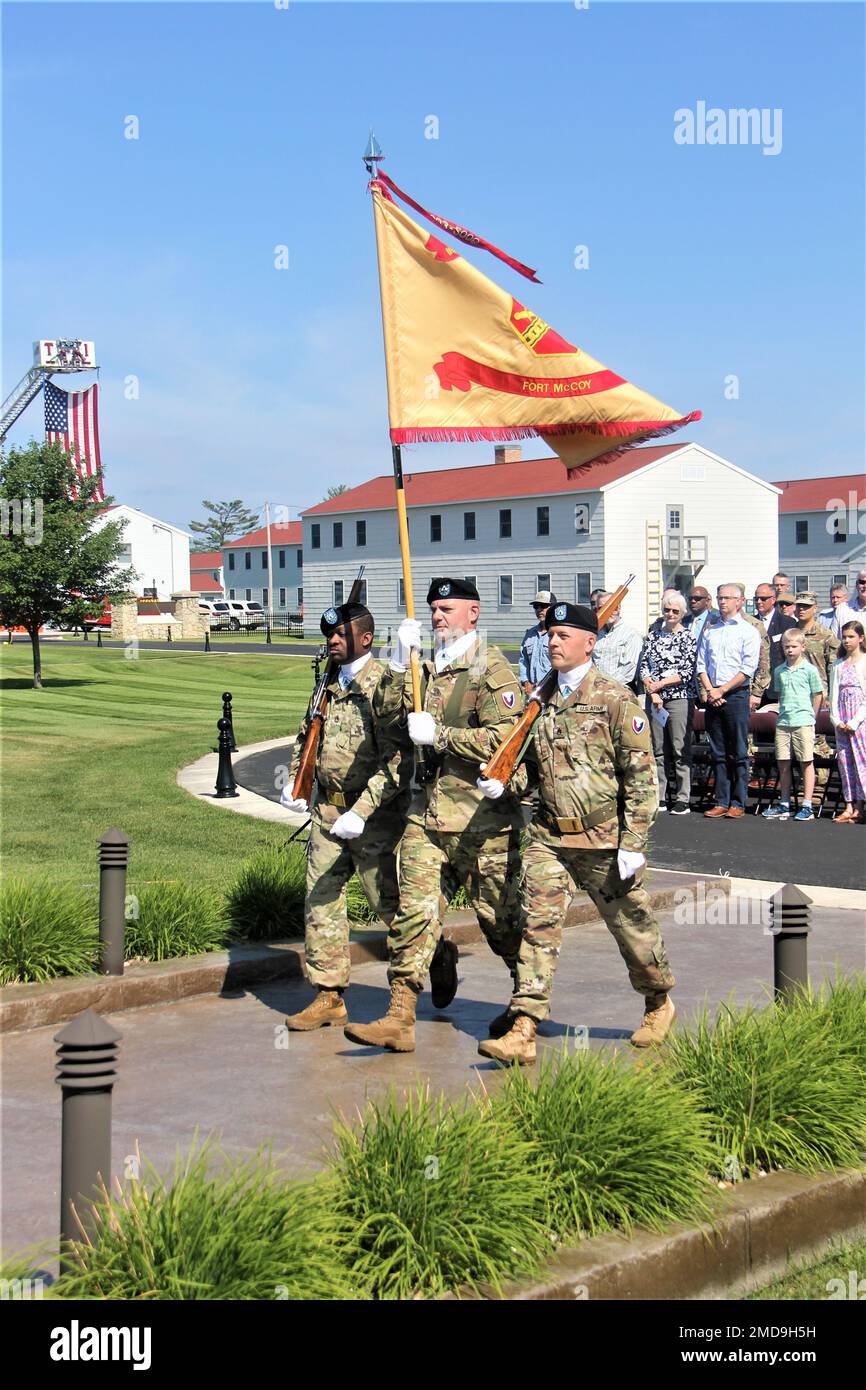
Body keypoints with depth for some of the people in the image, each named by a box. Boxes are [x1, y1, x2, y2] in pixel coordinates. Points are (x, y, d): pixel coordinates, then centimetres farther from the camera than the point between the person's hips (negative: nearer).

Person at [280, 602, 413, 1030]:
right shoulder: (328, 683, 10)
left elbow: (399, 758, -21)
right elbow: (308, 732, 26)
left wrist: (361, 811, -26)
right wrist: (293, 781, 11)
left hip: (375, 815, -7)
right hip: (327, 810, 7)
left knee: (389, 902, 2)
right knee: (320, 901, 7)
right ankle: (329, 997, 15)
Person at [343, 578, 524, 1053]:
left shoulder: (492, 669, -8)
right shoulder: (430, 668, 16)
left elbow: (503, 739, -18)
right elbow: (387, 712, 8)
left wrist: (439, 735, -17)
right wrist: (400, 662, -4)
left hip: (480, 816, -6)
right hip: (427, 809, 6)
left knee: (498, 915, 7)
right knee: (413, 911, 0)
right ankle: (400, 1018, 6)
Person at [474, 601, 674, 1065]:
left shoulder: (616, 699, -8)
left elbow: (641, 776, -8)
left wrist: (633, 842, -12)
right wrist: (503, 782, 0)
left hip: (603, 839, -4)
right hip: (547, 836, 4)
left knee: (631, 924, 12)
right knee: (537, 925, -6)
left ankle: (659, 1003, 37)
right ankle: (522, 1030, -8)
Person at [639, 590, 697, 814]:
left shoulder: (687, 638, 0)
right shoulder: (653, 637, 12)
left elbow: (687, 672, -7)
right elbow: (644, 667, 7)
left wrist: (660, 684, -11)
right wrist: (653, 692, -6)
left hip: (680, 698, -4)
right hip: (654, 699, 4)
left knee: (681, 749, -4)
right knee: (658, 750, 6)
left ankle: (683, 799, 0)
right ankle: (659, 798, 12)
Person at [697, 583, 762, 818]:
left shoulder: (748, 631, 0)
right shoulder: (710, 632, 16)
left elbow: (748, 668, -8)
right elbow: (701, 664, 12)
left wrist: (722, 690, -12)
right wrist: (709, 690, -4)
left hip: (736, 695, -5)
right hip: (713, 698, 5)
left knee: (738, 753, -3)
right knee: (718, 753, 6)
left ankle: (738, 804, -1)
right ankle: (721, 802, 8)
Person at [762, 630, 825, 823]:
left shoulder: (809, 670, -3)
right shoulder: (779, 671, 11)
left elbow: (818, 695, 1)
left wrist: (811, 718, 2)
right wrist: (783, 713, 12)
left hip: (803, 722, -5)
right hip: (783, 722, 5)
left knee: (807, 763, -1)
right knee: (783, 764, 8)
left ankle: (807, 807, 1)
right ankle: (784, 805, 17)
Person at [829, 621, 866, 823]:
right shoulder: (839, 665, 14)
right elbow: (834, 695, 11)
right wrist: (836, 720, -3)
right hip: (842, 723, 5)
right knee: (845, 761, 3)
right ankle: (849, 806, 5)